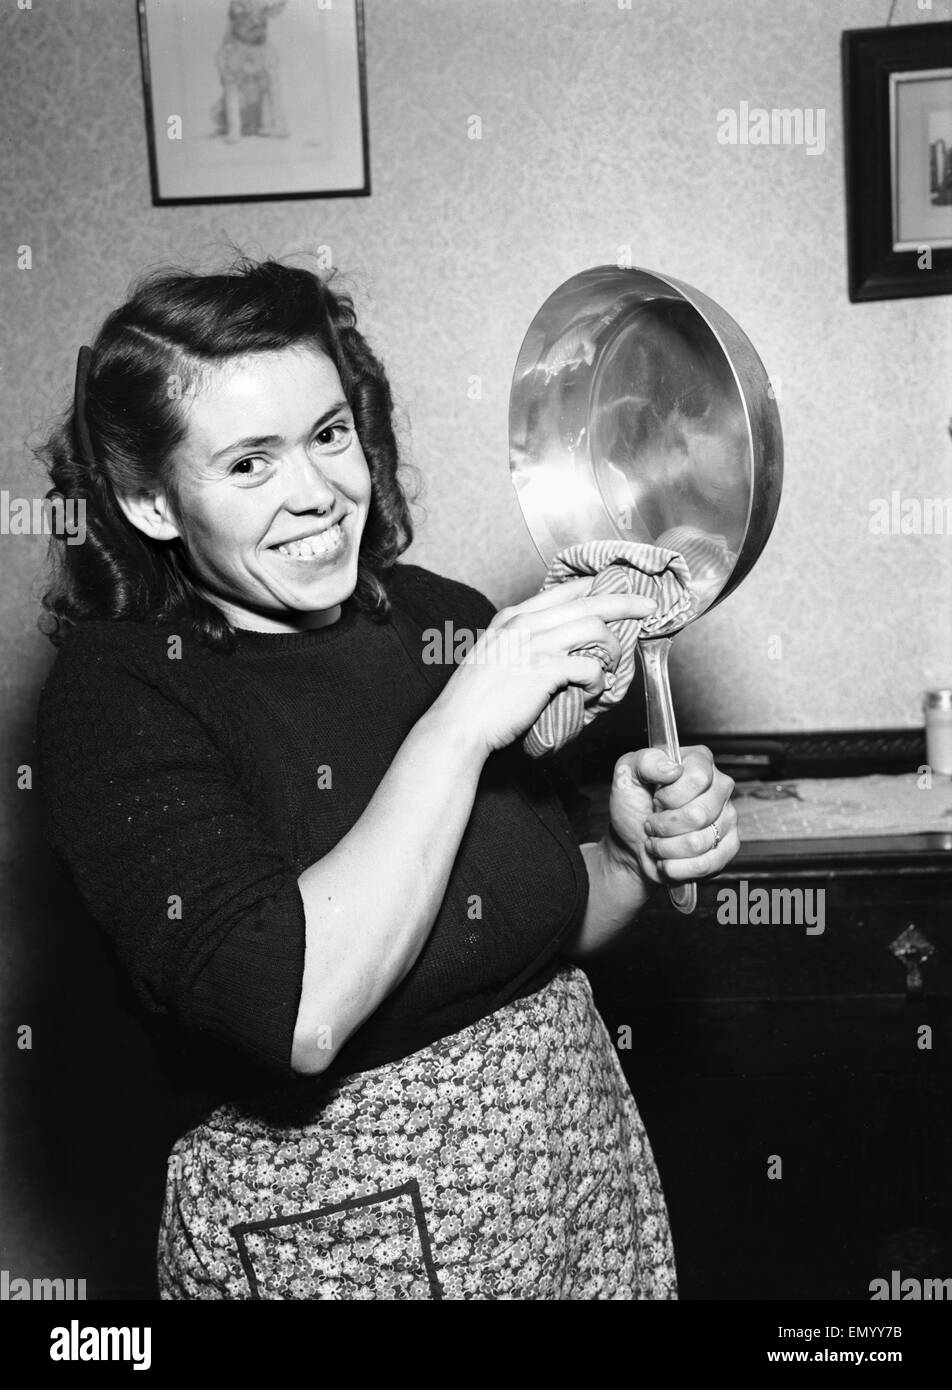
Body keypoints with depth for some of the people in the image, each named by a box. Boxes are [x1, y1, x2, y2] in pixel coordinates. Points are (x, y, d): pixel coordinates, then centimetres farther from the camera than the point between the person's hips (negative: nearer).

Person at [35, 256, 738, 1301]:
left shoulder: (447, 620, -5)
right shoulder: (115, 693, -17)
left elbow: (553, 924, 7)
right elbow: (298, 1010, -29)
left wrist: (637, 858, -12)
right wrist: (458, 723, -27)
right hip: (330, 1232, -4)